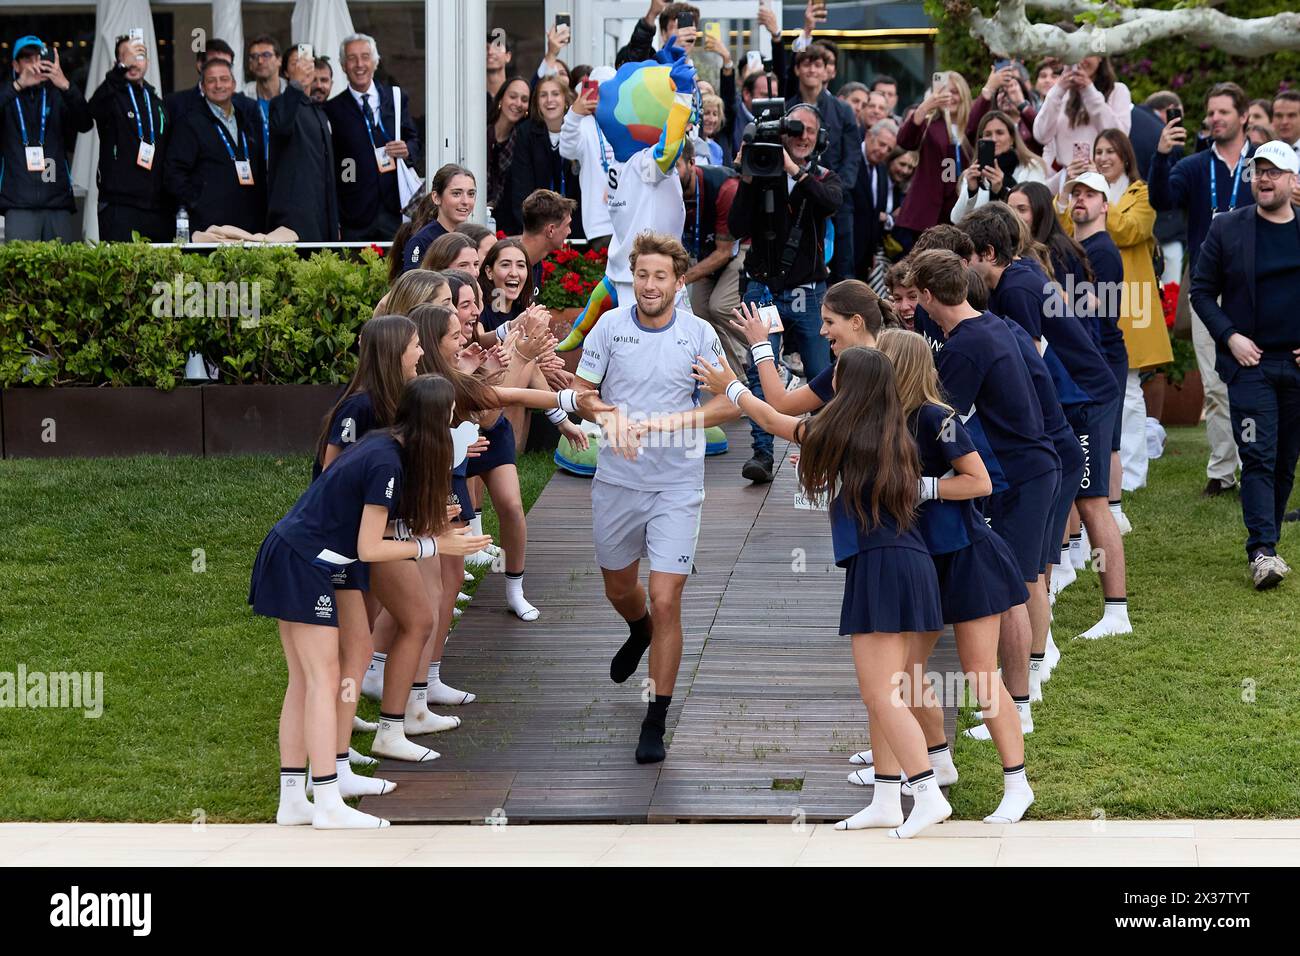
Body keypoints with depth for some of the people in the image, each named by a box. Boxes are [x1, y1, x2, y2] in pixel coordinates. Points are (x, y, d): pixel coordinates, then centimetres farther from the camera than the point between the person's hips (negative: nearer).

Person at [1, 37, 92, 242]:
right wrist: (18, 85, -21)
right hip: (19, 203, -1)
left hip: (58, 202, 1)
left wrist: (66, 86, -20)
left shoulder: (57, 96, 12)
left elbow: (86, 124, -4)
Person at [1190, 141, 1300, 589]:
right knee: (1258, 456, -11)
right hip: (1248, 362, -2)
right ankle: (1263, 552, -16)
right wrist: (1230, 337, -7)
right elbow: (1202, 291, 5)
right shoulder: (1227, 229, 1)